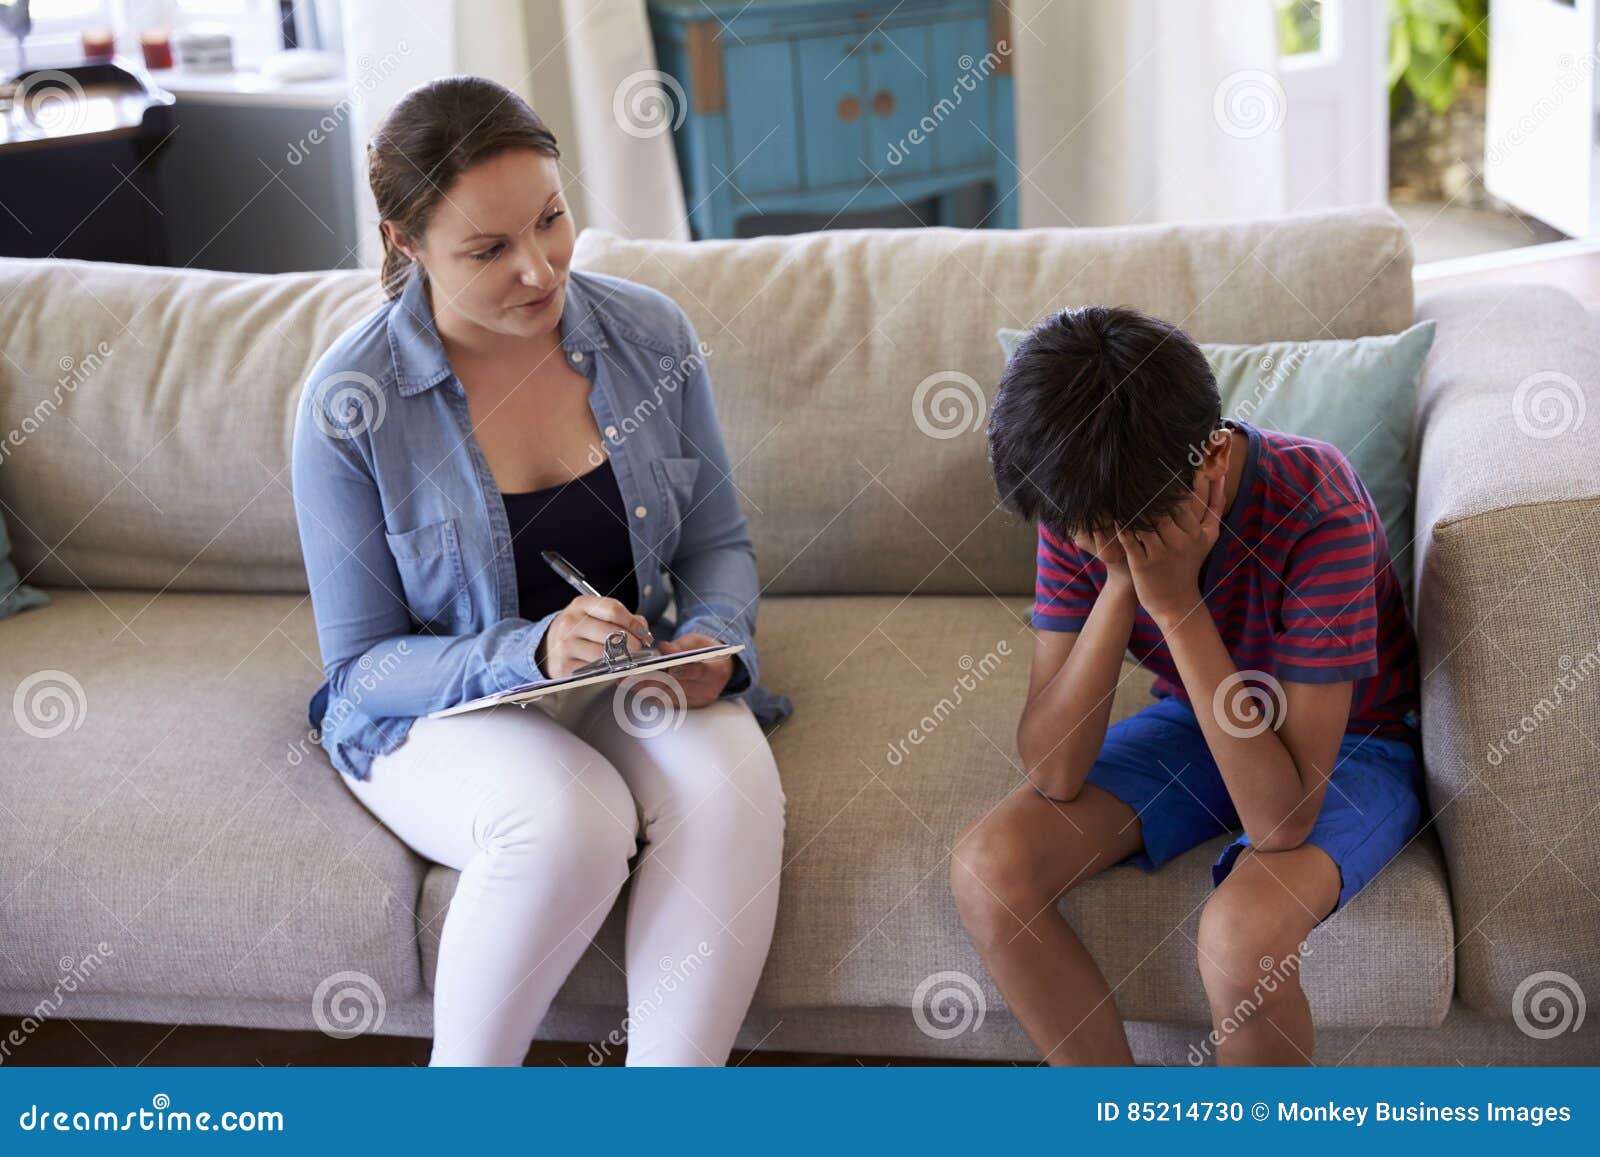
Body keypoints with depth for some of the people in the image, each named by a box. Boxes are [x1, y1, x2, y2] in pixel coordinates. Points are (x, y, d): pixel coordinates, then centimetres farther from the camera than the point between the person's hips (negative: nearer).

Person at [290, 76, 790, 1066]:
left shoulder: (649, 333, -5)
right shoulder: (350, 404, -15)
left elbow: (718, 543, 7)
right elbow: (363, 665, -10)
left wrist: (713, 642, -16)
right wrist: (532, 652, -27)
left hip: (634, 682, 3)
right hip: (436, 711, -3)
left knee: (729, 786, -30)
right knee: (572, 818, -34)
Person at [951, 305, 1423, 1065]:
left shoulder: (1317, 508, -33)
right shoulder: (1088, 509, -19)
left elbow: (1281, 820, -35)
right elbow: (1051, 771, -21)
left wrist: (1175, 603, -39)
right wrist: (1118, 587, -33)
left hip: (1348, 745, -4)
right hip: (1196, 722, 5)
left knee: (1244, 931, -34)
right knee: (988, 869, -18)